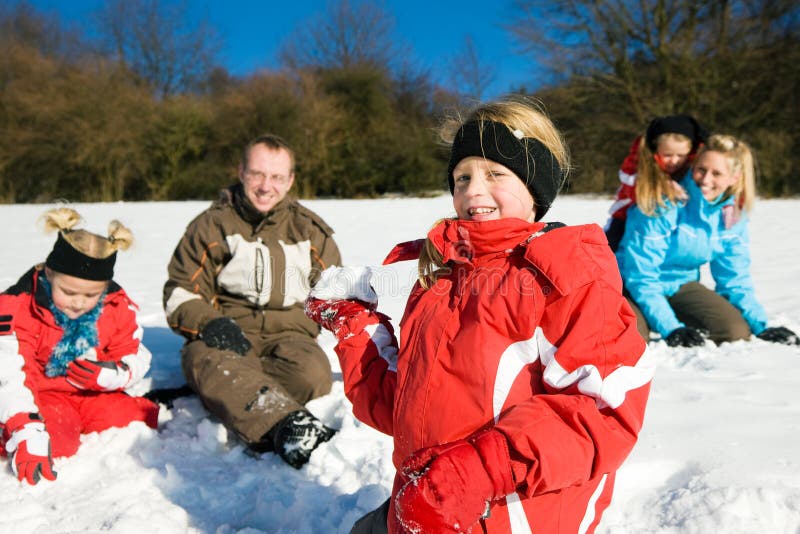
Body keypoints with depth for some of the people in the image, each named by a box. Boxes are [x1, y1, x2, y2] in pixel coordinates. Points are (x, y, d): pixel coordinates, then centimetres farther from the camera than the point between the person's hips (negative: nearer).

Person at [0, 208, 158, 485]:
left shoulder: (118, 307, -6)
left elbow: (135, 361, 3)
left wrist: (108, 374, -22)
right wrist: (27, 436, -36)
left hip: (94, 395, 4)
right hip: (41, 396, -3)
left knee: (145, 418, -17)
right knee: (55, 439, -31)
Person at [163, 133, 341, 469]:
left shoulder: (309, 229, 15)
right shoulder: (212, 225, 11)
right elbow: (180, 293, 9)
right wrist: (207, 323, -13)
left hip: (287, 335, 2)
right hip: (223, 338, -1)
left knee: (313, 375, -34)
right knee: (214, 365, -39)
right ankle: (288, 428, -57)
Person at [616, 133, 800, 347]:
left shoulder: (732, 215, -4)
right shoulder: (664, 205, -24)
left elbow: (734, 278, 6)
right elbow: (641, 276, -24)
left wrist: (761, 325, -5)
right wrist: (671, 330, -29)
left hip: (681, 286, 6)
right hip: (633, 284, -5)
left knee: (737, 332, -15)